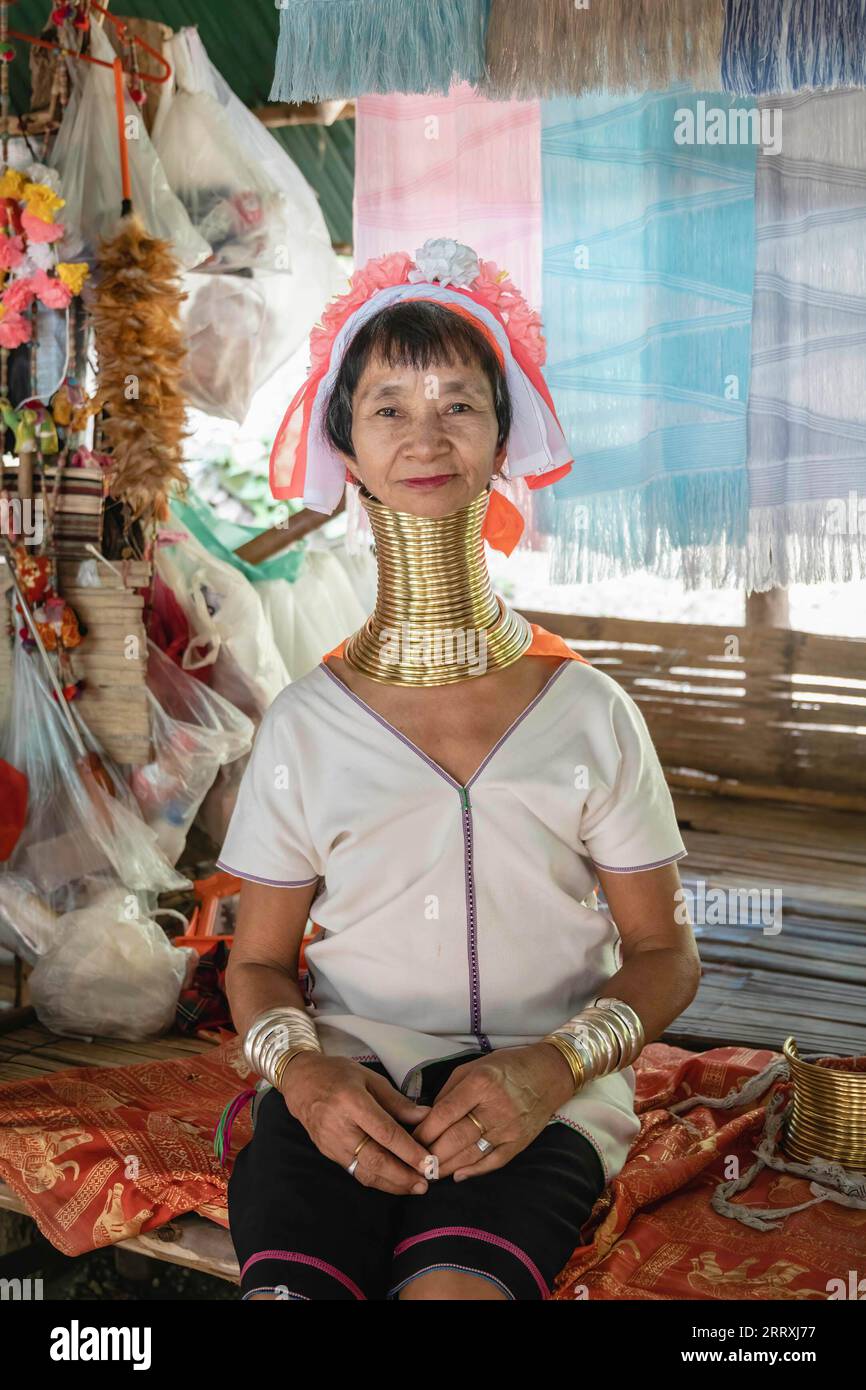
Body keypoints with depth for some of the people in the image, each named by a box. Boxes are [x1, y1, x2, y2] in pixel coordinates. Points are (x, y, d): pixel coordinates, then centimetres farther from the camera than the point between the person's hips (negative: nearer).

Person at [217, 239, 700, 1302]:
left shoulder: (589, 713, 5)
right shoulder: (304, 724, 7)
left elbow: (663, 955, 9)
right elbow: (259, 963, 12)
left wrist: (552, 1066, -11)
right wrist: (304, 1070, -11)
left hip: (536, 1102, -1)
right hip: (348, 1086, 1)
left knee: (453, 1289, -32)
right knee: (288, 1288, -30)